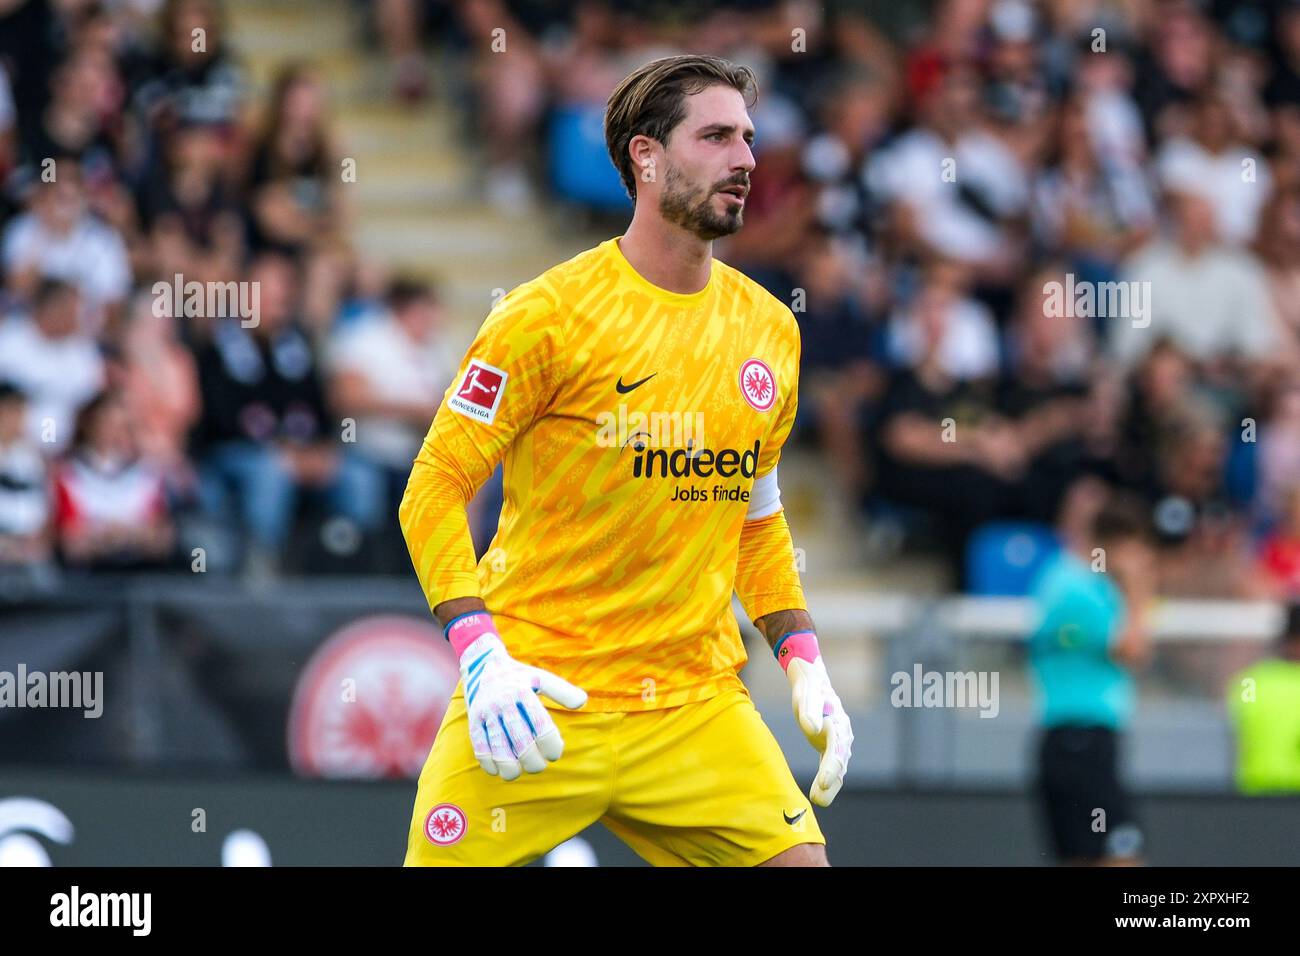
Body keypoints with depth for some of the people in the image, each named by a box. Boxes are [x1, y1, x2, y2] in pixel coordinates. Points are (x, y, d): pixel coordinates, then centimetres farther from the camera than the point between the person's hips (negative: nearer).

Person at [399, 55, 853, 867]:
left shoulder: (771, 330, 9)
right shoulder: (551, 314, -7)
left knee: (797, 859, -10)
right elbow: (434, 488, -6)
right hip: (537, 701, -4)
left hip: (698, 703, 4)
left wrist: (804, 663, 9)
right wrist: (480, 654, -18)